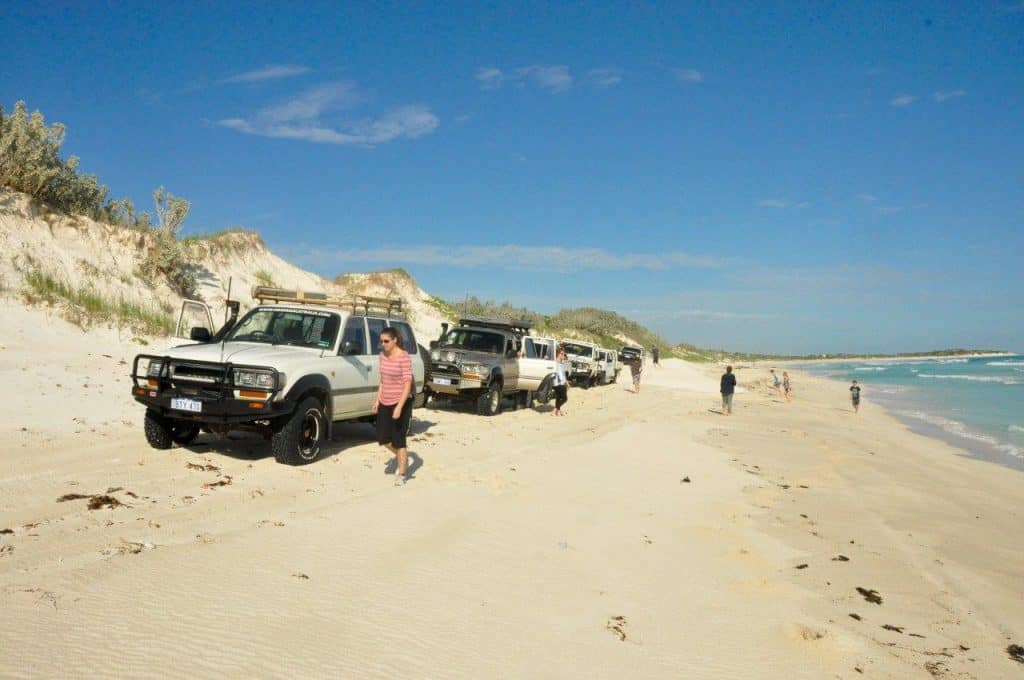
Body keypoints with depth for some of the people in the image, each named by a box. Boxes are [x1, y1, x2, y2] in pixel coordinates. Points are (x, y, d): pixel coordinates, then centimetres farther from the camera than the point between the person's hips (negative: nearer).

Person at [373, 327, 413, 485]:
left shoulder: (404, 357, -17)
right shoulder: (383, 355, 5)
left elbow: (408, 383, -19)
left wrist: (399, 407, -24)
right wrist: (377, 400, 11)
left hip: (400, 402, -7)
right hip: (385, 403, 7)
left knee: (398, 440, -2)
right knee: (383, 438, 9)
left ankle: (401, 474, 13)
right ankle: (402, 458, 34)